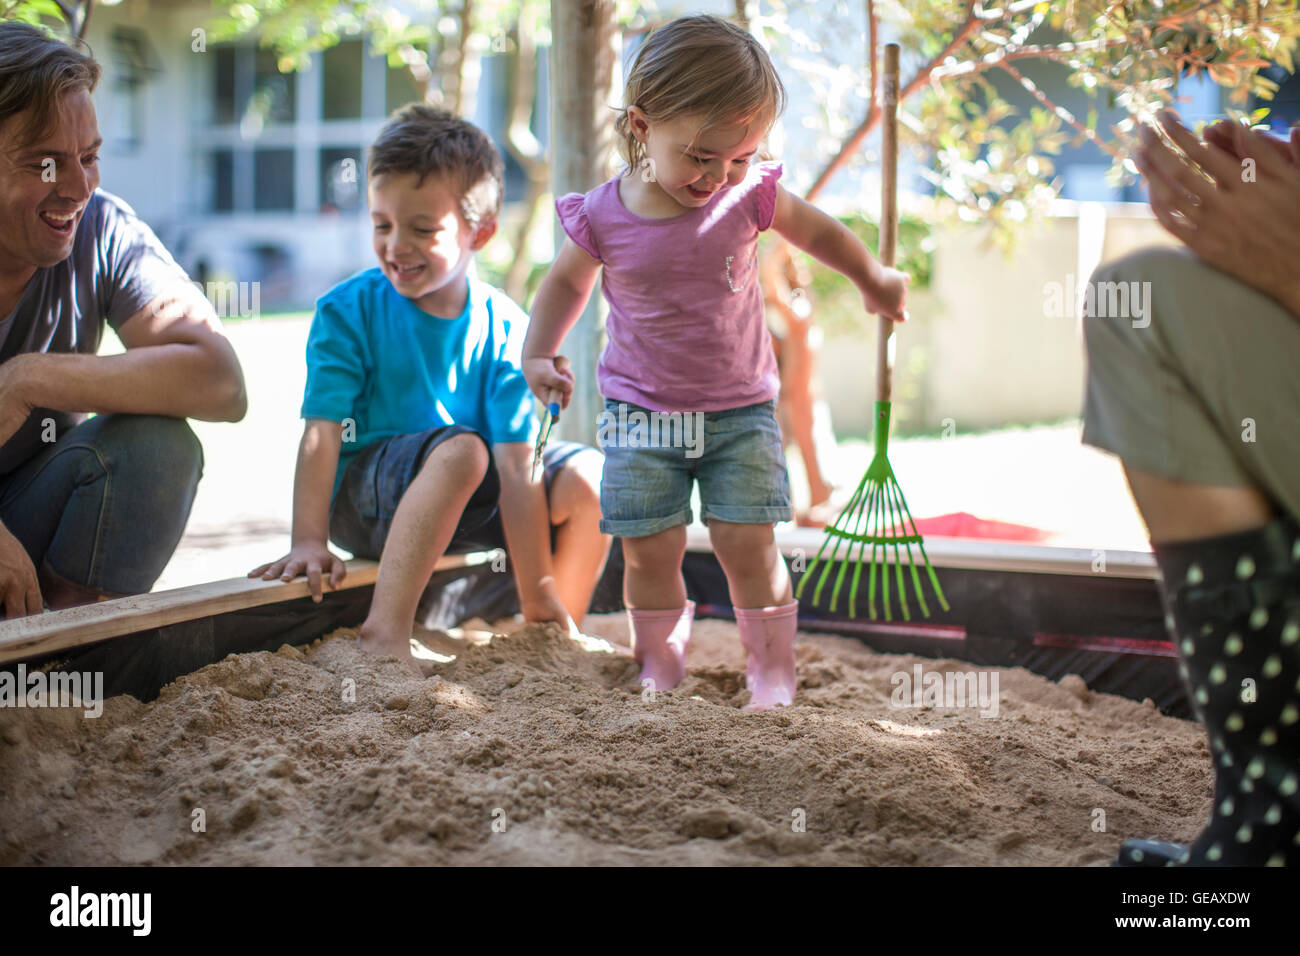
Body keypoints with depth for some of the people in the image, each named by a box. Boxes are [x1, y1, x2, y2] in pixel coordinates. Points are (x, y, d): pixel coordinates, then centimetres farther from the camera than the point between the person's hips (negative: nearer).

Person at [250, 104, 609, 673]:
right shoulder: (348, 310, -11)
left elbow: (517, 465, -15)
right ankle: (384, 632, -40)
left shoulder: (506, 330, -10)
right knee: (461, 449, -34)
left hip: (473, 501, 4)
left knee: (587, 477, -16)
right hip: (364, 498, -3)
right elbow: (322, 432, -17)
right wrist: (309, 542, -29)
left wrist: (538, 596, -17)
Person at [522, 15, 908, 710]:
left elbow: (815, 230, 11)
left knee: (748, 545, -4)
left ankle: (772, 676, 12)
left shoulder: (749, 195, -10)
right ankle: (660, 673, 18)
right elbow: (567, 282, 8)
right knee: (649, 549, -1)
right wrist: (538, 354, -3)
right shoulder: (603, 218, -12)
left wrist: (873, 281, 23)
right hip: (640, 413, 0)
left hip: (739, 410, 0)